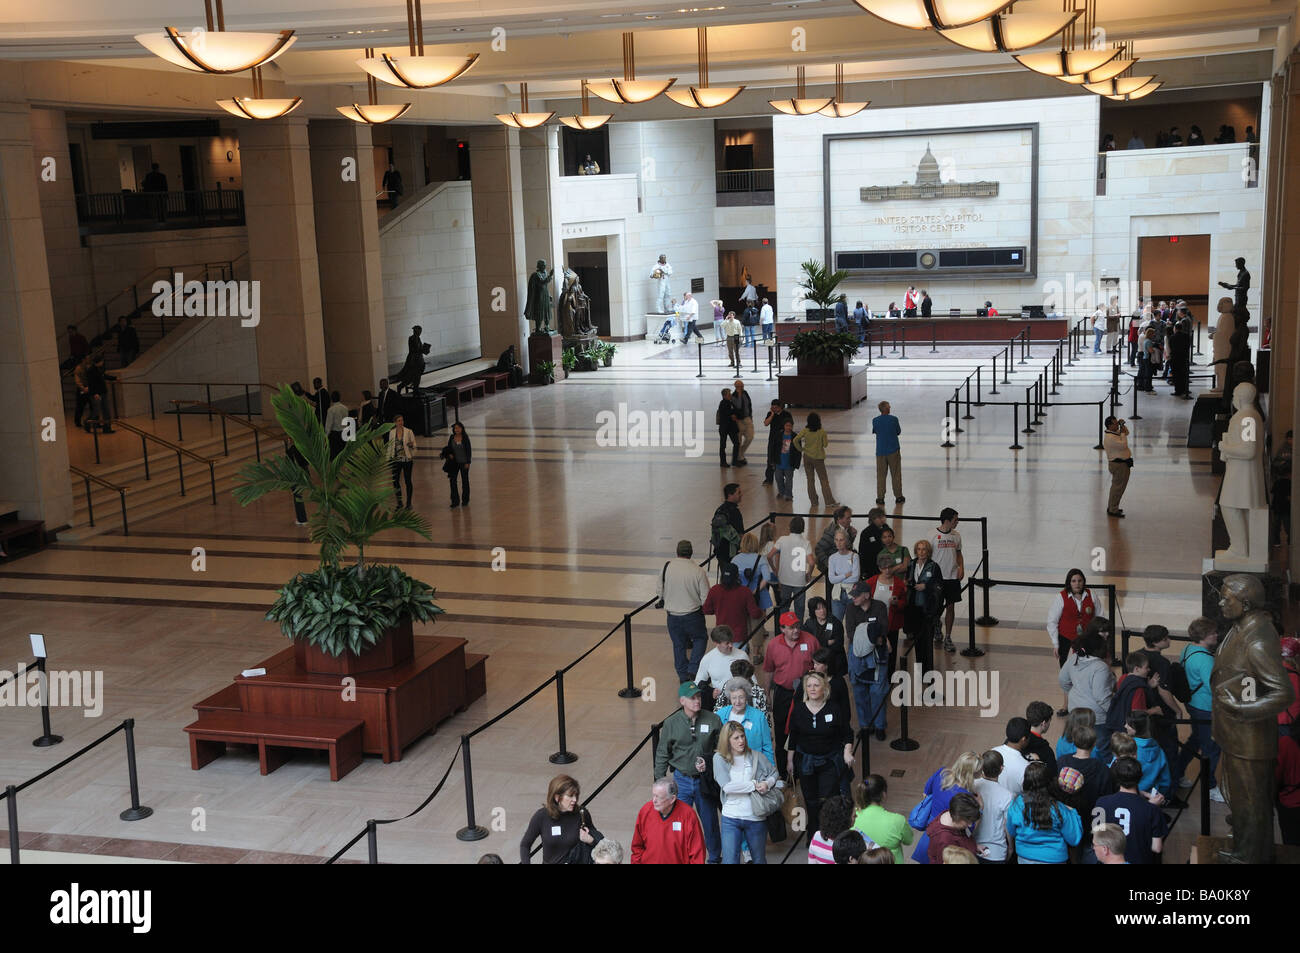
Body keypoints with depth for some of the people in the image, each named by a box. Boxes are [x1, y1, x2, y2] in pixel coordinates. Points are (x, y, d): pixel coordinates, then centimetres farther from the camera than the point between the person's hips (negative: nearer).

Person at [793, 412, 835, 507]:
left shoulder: (805, 431, -7)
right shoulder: (822, 432, -13)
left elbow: (795, 440, -12)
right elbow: (825, 444, -7)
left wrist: (800, 449, 2)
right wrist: (827, 440, 13)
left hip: (807, 457, 2)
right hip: (818, 458, -2)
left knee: (810, 480, 11)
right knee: (824, 480, 6)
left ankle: (813, 501, 13)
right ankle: (829, 501, 4)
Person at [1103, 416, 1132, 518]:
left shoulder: (1115, 432, 9)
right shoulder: (1110, 437, -23)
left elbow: (1126, 433, 23)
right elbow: (1123, 445, -27)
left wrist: (1123, 425, 5)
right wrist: (1122, 433, -17)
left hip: (1121, 463, 11)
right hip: (1119, 465, -11)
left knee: (1116, 486, 19)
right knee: (1118, 487, -6)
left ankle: (1111, 507, 29)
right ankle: (1113, 510, -2)